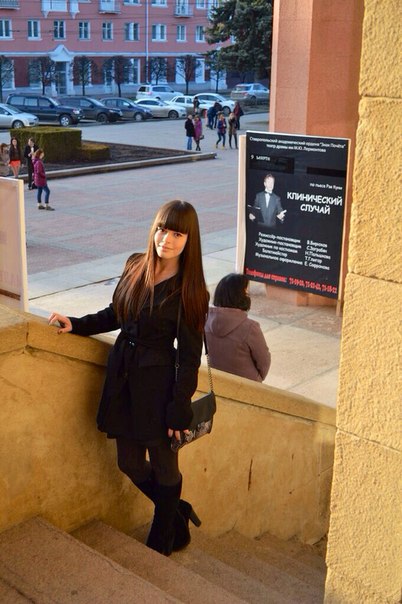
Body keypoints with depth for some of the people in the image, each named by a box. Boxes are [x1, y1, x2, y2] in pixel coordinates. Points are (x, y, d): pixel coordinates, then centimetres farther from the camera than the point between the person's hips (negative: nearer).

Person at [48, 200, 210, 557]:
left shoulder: (189, 290, -14)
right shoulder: (135, 267, 1)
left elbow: (190, 356, -12)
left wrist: (180, 408, -13)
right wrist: (77, 324, 5)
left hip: (159, 385, -6)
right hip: (123, 379, 6)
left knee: (164, 467, 11)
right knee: (130, 464, 17)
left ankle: (161, 544, 34)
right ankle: (178, 515, 41)